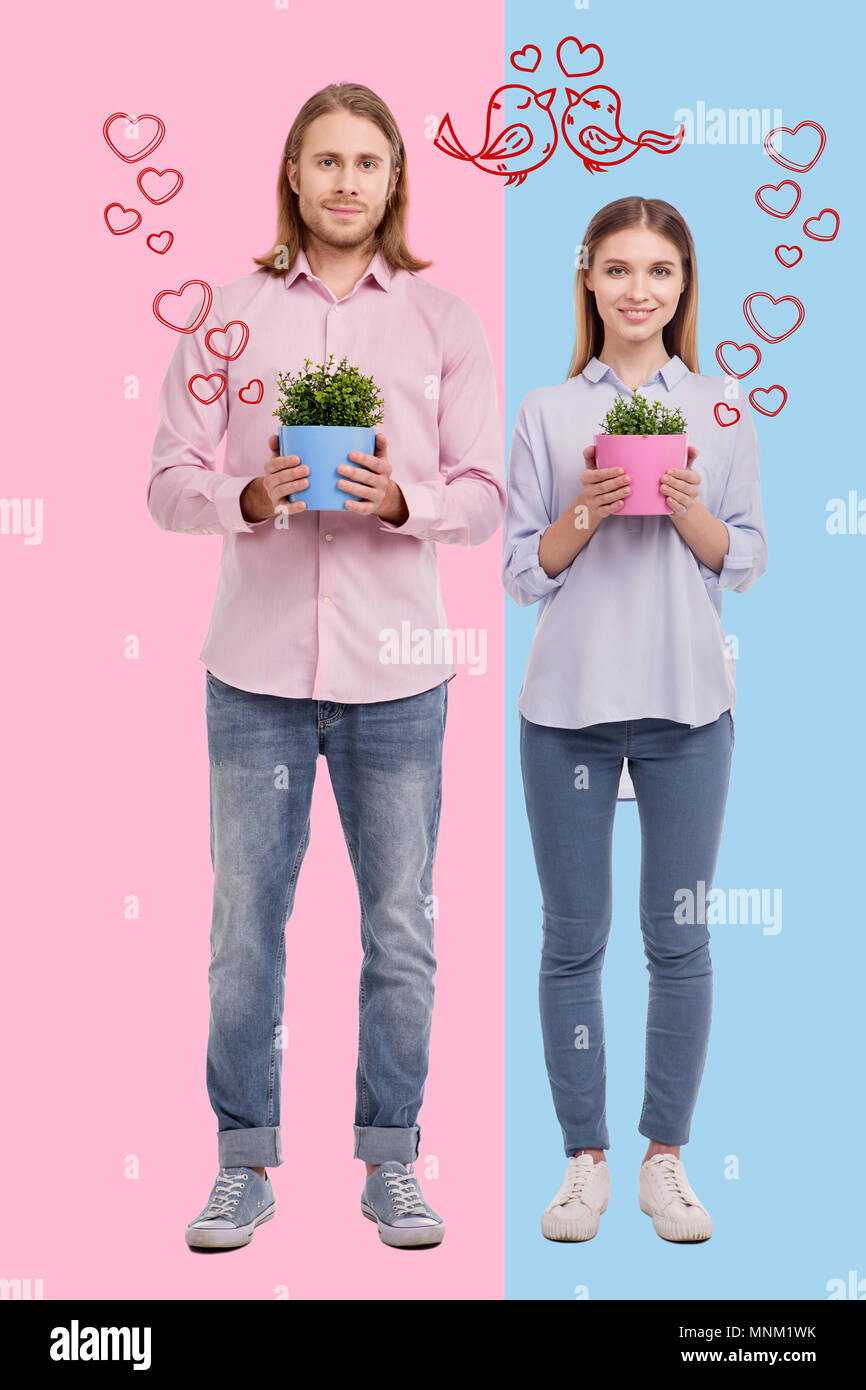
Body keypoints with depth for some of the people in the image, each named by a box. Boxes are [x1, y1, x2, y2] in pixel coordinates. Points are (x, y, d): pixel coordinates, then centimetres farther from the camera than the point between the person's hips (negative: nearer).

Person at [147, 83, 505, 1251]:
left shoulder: (445, 322, 7)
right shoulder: (228, 315, 7)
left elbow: (486, 497, 3)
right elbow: (170, 482, 3)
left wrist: (403, 500, -16)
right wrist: (247, 498, -16)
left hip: (395, 672, 0)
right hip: (257, 668, 0)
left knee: (400, 932, 7)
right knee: (243, 925, 5)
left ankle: (391, 1163, 21)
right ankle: (245, 1164, 19)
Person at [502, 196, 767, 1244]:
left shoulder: (721, 410, 6)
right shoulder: (547, 413, 4)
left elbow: (746, 561, 6)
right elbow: (522, 573, 4)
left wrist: (689, 509, -12)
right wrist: (586, 513, -13)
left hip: (688, 702, 1)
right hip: (569, 703, 0)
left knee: (680, 940, 6)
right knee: (573, 939, 6)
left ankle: (665, 1159, 19)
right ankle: (584, 1160, 18)